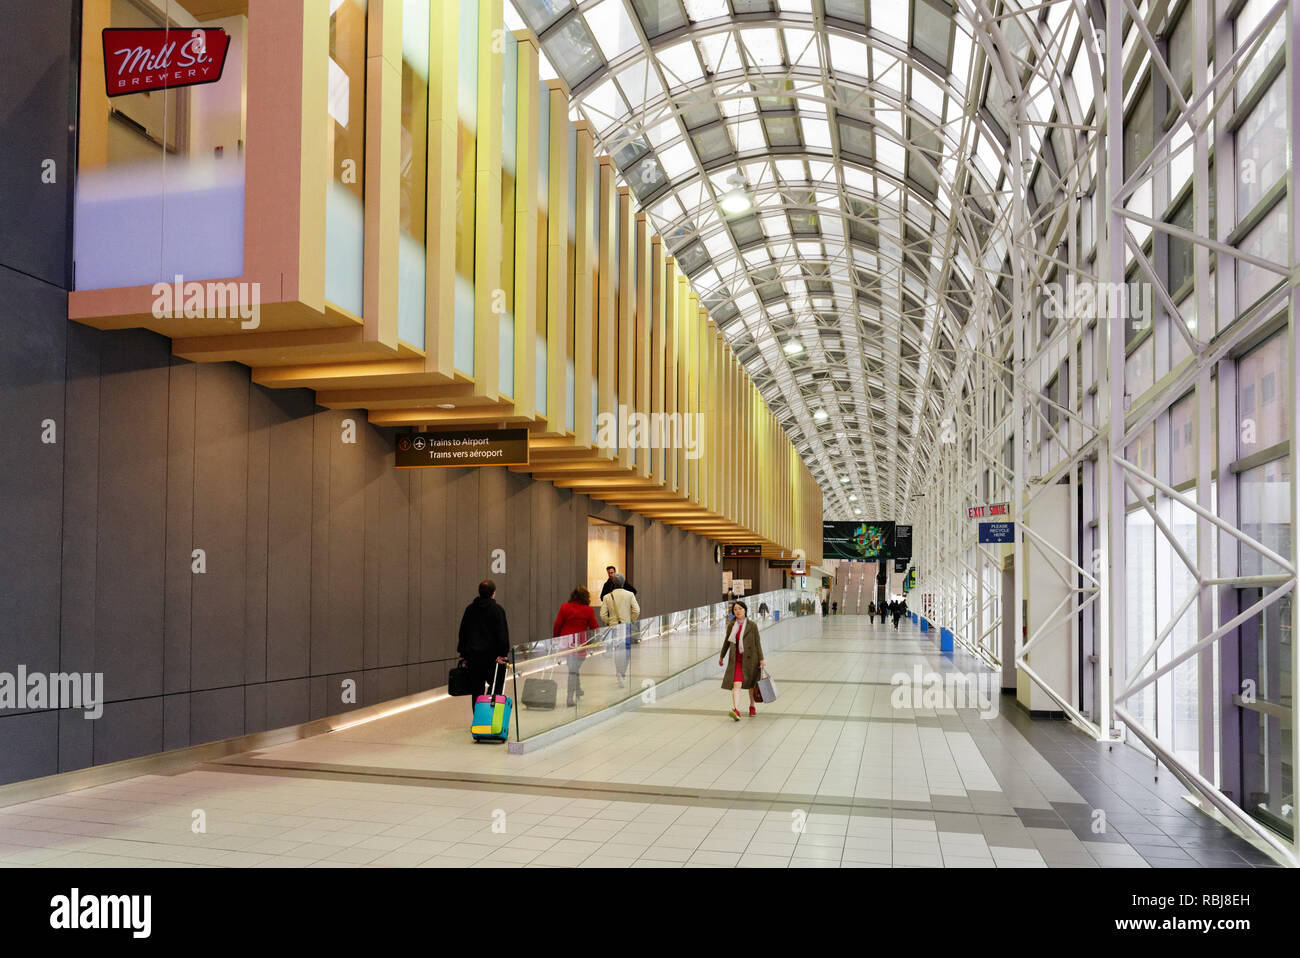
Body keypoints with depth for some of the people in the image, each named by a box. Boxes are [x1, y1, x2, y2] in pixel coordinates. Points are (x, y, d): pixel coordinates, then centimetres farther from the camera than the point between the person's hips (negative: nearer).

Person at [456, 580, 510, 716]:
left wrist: (462, 653, 18)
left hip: (472, 655, 5)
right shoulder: (497, 610, -6)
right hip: (491, 655, -4)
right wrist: (503, 653, -8)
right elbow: (502, 633, -10)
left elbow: (462, 632, 13)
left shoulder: (470, 609, 9)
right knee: (496, 687, 4)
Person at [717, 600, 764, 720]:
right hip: (736, 659, 1)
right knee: (736, 684, -14)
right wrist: (721, 656, 20)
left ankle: (752, 706, 36)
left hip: (750, 658, -1)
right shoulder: (731, 625, 2)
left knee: (751, 683, 15)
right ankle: (736, 711, -25)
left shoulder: (752, 626, -5)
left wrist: (761, 659, -4)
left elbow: (757, 642, -2)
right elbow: (727, 641, 14)